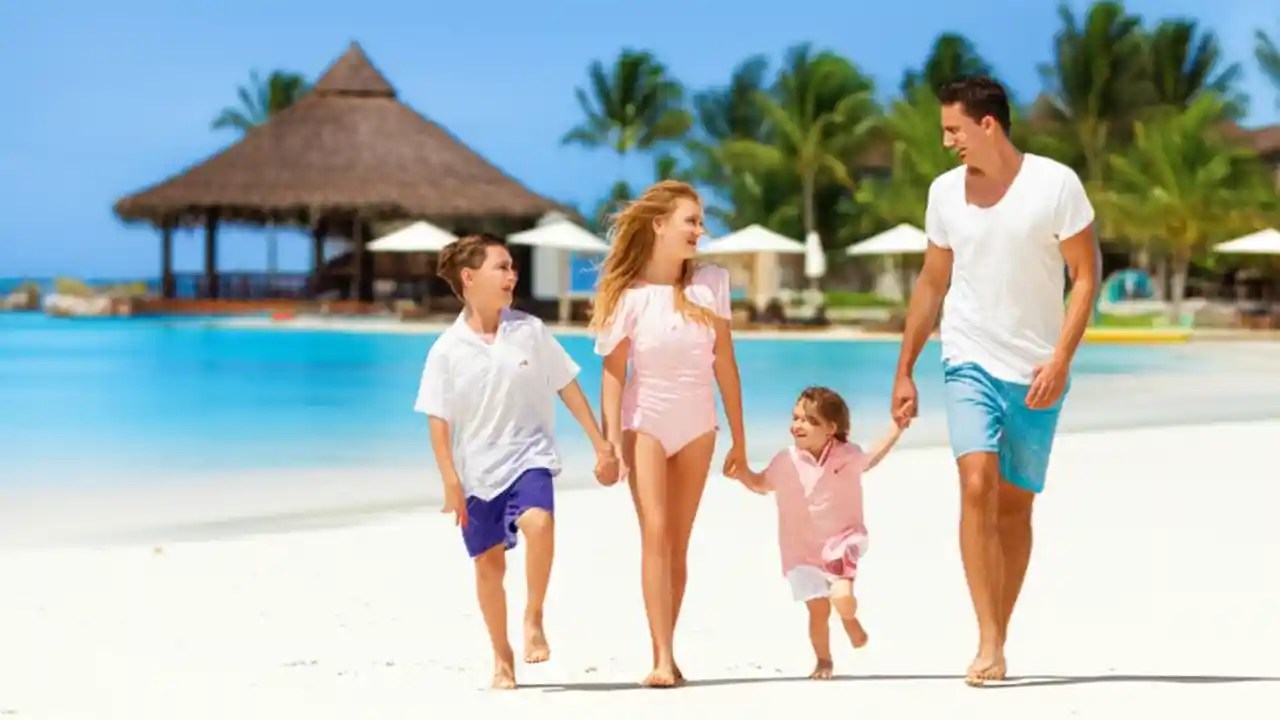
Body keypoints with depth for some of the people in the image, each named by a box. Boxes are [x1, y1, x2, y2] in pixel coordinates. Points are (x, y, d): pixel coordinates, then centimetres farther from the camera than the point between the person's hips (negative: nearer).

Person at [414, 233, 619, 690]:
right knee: (489, 564, 7)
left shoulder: (529, 331, -1)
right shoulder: (447, 350, -5)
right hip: (477, 471, 0)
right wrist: (451, 484, -10)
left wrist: (601, 445, 6)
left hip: (528, 456, 0)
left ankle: (534, 619, -9)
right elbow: (437, 420, -4)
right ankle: (501, 657, 24)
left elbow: (567, 388, 6)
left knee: (538, 523, -29)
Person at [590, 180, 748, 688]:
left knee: (679, 544, 6)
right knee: (655, 532, -13)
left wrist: (739, 438, 2)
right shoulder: (629, 295, -10)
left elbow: (724, 362, 1)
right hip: (647, 422, -3)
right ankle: (662, 659, -17)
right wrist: (611, 441, -16)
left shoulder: (710, 284, -2)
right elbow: (613, 373, -9)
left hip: (696, 426, 3)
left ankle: (667, 655, 11)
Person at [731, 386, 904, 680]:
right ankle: (823, 660, 27)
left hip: (841, 544, -1)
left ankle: (851, 622, 15)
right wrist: (740, 470, -5)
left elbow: (871, 458, 17)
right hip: (803, 551, 1)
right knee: (818, 612, 2)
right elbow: (760, 484, 14)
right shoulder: (785, 462, -7)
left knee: (842, 596, -22)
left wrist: (896, 427, 10)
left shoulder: (848, 456, -7)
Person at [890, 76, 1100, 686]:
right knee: (977, 486, -17)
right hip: (970, 362, 1)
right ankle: (989, 645, -20)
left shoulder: (1055, 184, -7)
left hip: (1035, 371, -1)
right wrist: (904, 371, 13)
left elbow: (1085, 276, -6)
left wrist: (1060, 358, -16)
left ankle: (998, 641, 16)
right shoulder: (945, 191, 4)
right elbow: (931, 284, 13)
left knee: (1016, 504, 5)